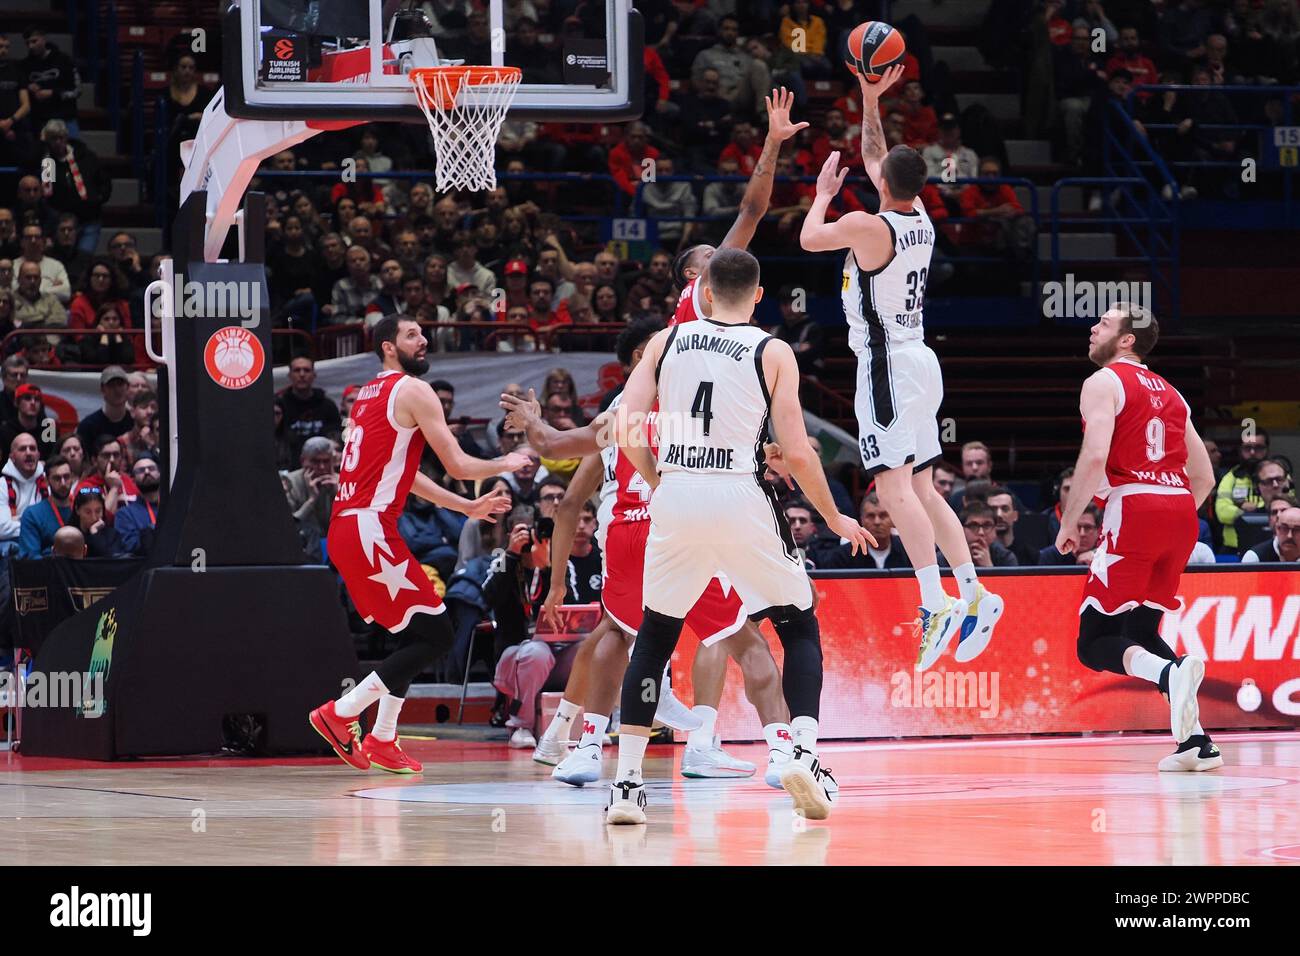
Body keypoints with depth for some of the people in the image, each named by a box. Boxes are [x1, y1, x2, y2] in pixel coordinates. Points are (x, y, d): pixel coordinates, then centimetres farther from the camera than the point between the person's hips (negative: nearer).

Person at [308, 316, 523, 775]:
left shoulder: (369, 394, 22)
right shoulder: (413, 391, -6)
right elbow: (457, 465, -8)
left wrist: (467, 506, 33)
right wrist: (506, 464, 12)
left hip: (345, 528, 10)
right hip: (369, 528, -10)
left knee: (414, 633, 19)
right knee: (434, 634, -5)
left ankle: (382, 741, 16)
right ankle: (340, 713, -7)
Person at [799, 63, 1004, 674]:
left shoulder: (865, 225, -16)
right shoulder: (920, 219, 7)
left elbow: (808, 239, 2)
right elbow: (874, 157, 23)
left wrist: (824, 191, 17)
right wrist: (870, 101, 22)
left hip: (887, 365, -9)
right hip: (919, 361, 9)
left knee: (894, 487, -15)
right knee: (922, 490, 13)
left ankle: (936, 602, -25)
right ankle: (974, 595, 10)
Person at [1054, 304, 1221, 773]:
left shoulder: (1103, 382, 2)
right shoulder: (1170, 394, 23)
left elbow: (1095, 456, -14)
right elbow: (1204, 477, 22)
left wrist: (1069, 522, -6)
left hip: (1135, 506, -7)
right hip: (1182, 508, 7)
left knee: (1096, 642, -3)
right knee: (1141, 633, 18)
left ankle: (1171, 672, -33)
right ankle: (1197, 740, 3)